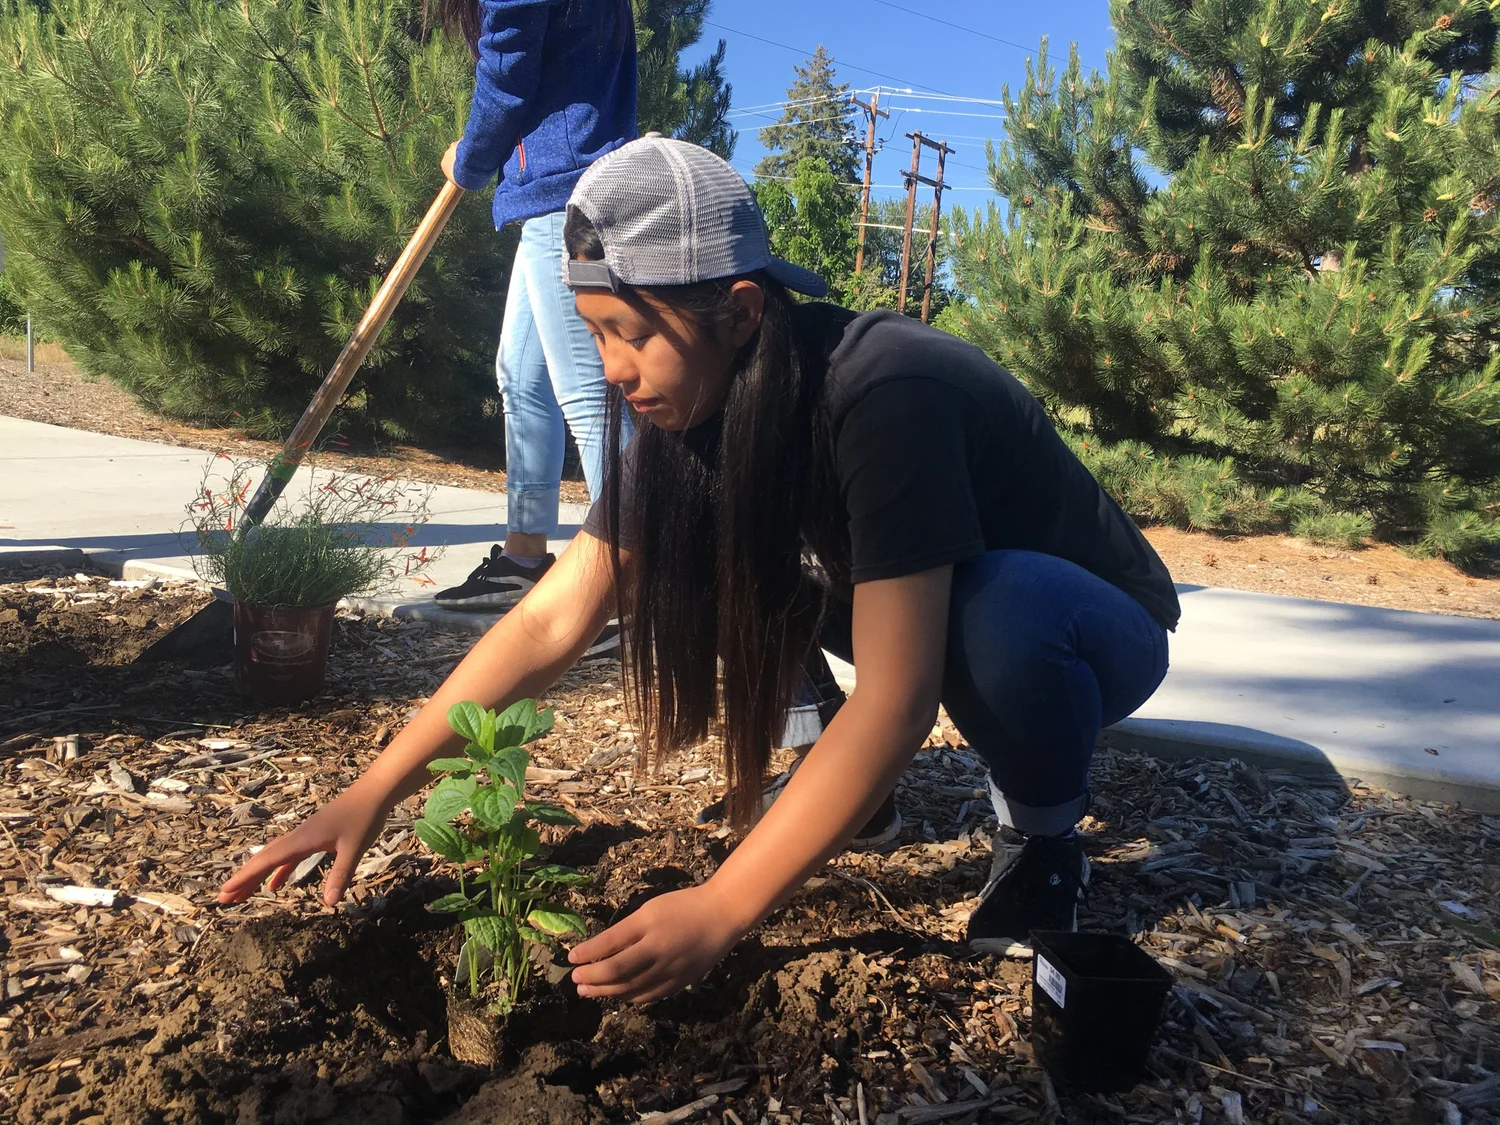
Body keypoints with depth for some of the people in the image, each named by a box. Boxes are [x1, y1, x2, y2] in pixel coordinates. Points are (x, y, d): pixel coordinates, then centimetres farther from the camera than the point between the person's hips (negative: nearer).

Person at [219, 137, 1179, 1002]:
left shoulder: (883, 394, -35)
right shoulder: (695, 407, -14)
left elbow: (896, 701, -38)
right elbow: (549, 623, -13)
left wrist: (717, 914, -38)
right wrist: (373, 792, -16)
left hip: (1098, 632, -5)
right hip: (908, 602, 5)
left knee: (997, 609, -39)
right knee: (702, 561, -11)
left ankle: (1044, 842, -8)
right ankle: (846, 777, 7)